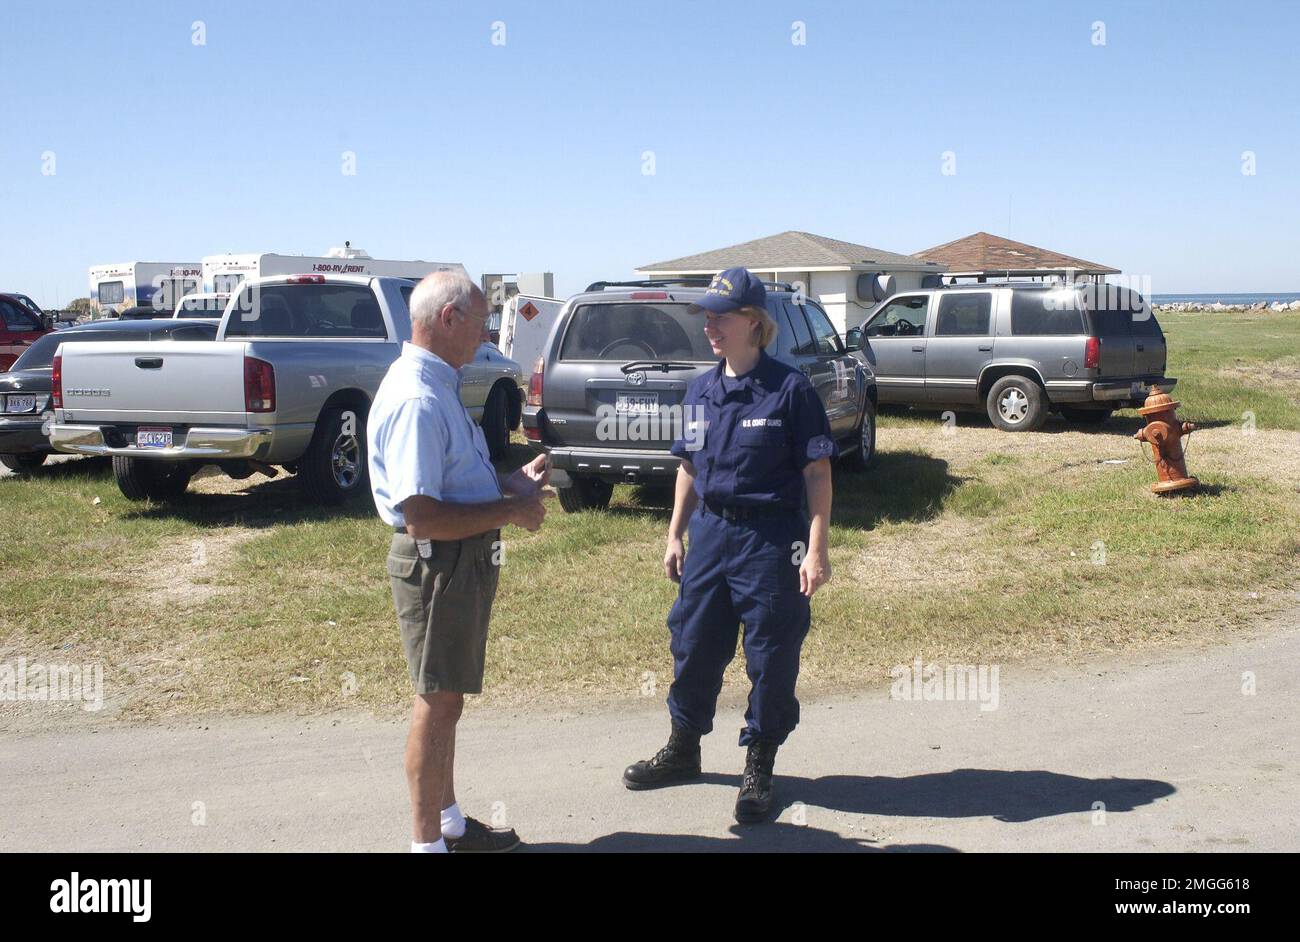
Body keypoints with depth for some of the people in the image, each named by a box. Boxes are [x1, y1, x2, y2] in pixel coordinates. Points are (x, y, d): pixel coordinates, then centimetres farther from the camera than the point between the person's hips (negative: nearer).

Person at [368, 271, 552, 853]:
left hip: (463, 563, 11)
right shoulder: (417, 400, -24)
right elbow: (422, 517, -29)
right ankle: (429, 842, 16)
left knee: (445, 699, 20)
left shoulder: (438, 385, 10)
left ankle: (449, 822, 36)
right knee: (438, 702, 1)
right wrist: (510, 511, -20)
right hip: (437, 564, -11)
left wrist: (510, 483, 9)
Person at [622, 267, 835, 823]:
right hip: (709, 532, 6)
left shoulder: (789, 389, -11)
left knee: (771, 658, 5)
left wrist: (816, 550, -14)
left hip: (771, 540, -5)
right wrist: (674, 535, 13)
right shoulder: (700, 392, 7)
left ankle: (759, 768, 22)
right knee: (692, 646, 14)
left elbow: (817, 473, -10)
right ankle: (682, 751, 34)